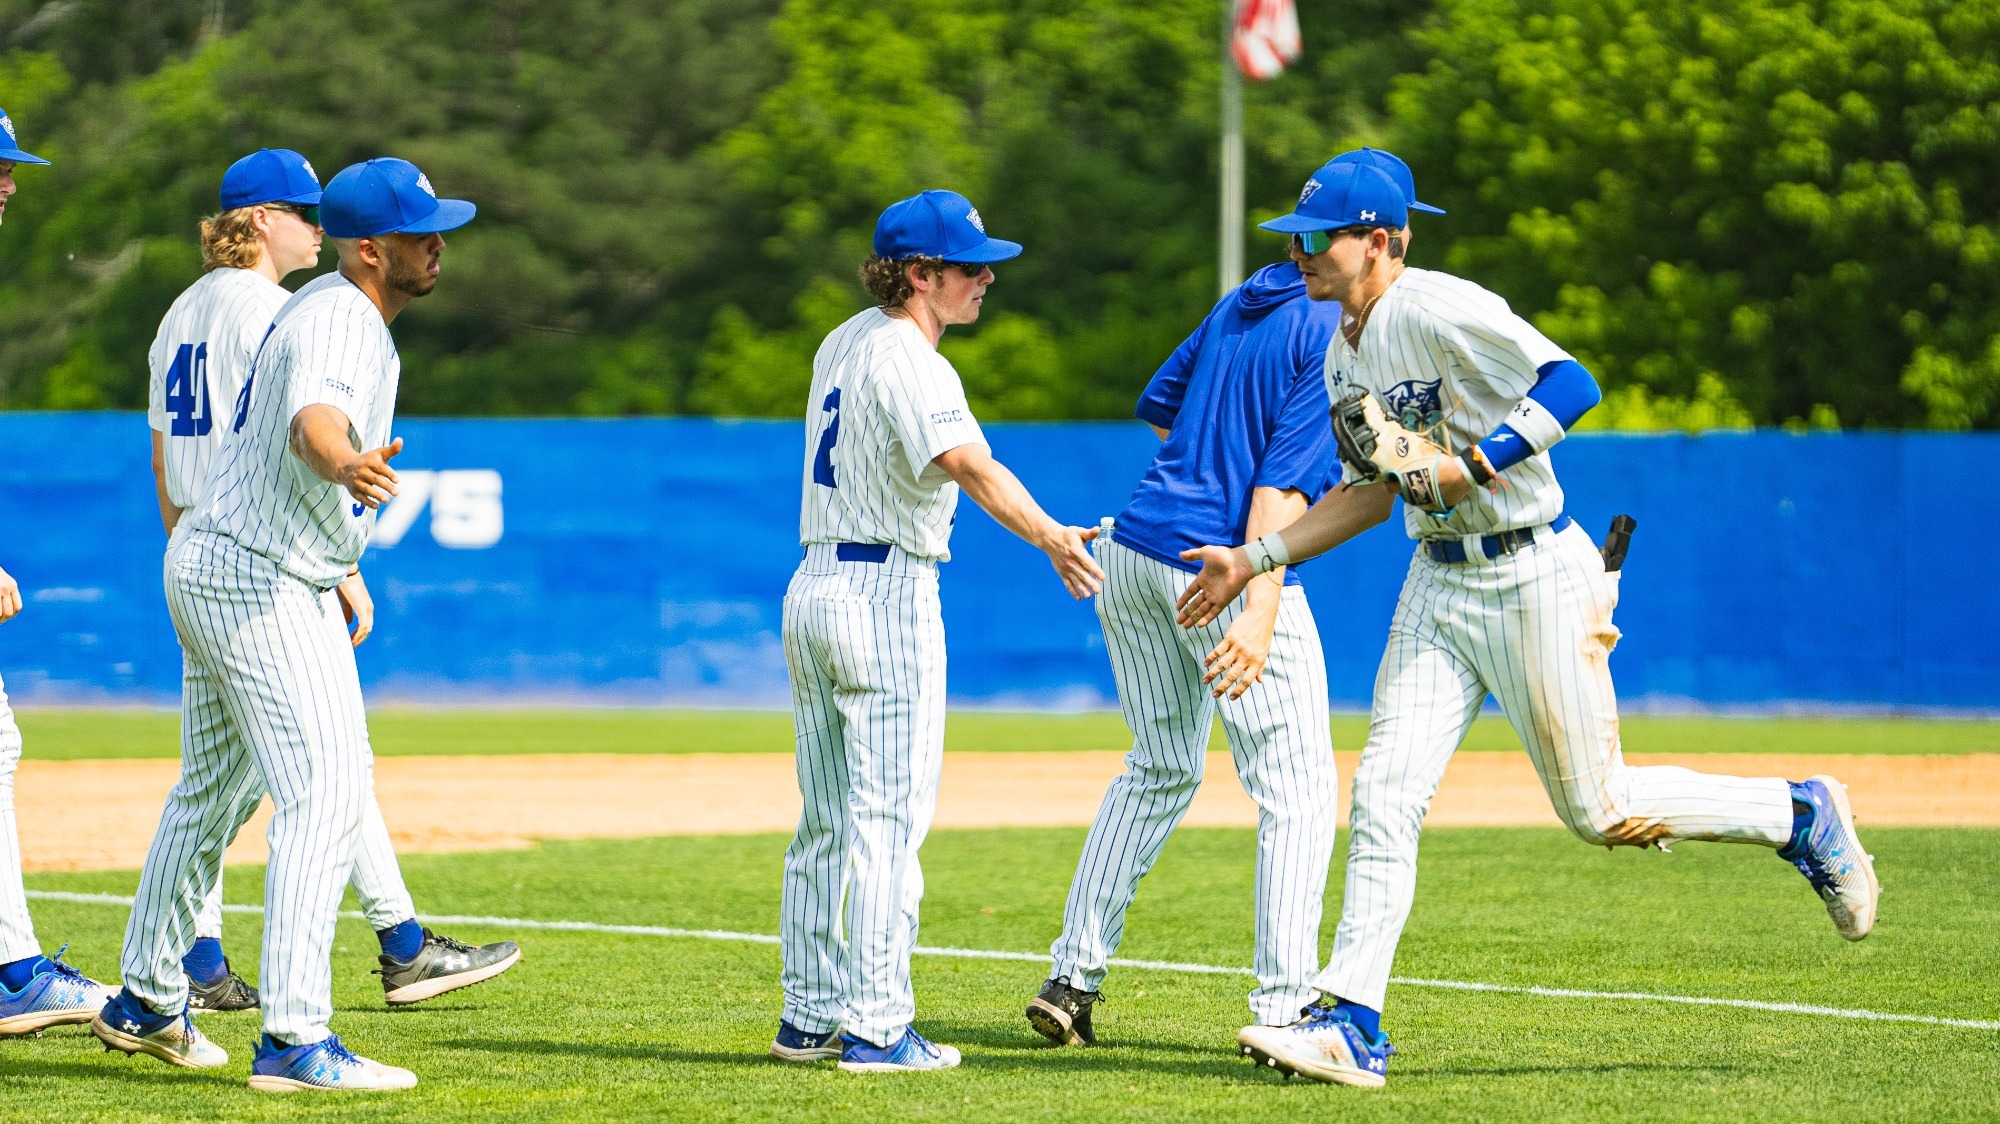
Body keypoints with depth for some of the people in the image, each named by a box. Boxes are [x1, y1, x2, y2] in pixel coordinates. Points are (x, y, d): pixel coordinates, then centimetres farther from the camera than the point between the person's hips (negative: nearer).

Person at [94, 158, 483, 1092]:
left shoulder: (326, 308, 12)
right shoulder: (338, 322, -21)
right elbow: (314, 418, -44)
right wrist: (344, 463, -67)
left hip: (210, 566, 11)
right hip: (260, 584, -11)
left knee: (214, 788, 22)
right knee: (326, 791, -16)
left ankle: (146, 1002, 35)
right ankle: (293, 1041, -23)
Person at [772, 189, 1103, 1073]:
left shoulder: (844, 342, 11)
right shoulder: (908, 362, -17)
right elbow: (967, 462, -33)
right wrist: (1051, 538, -41)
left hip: (812, 586, 9)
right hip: (887, 594, -9)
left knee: (827, 822, 13)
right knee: (889, 818, -7)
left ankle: (810, 1018, 16)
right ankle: (875, 1027, -8)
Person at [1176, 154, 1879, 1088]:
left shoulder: (1438, 310, -17)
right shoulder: (1346, 354, 11)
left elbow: (1572, 384, -26)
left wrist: (1465, 466, -31)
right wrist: (1253, 559, 14)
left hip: (1533, 579, -8)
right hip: (1438, 584, 8)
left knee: (1600, 811, -1)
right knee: (1385, 793, -4)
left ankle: (1800, 815, 20)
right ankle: (1351, 1026, -6)